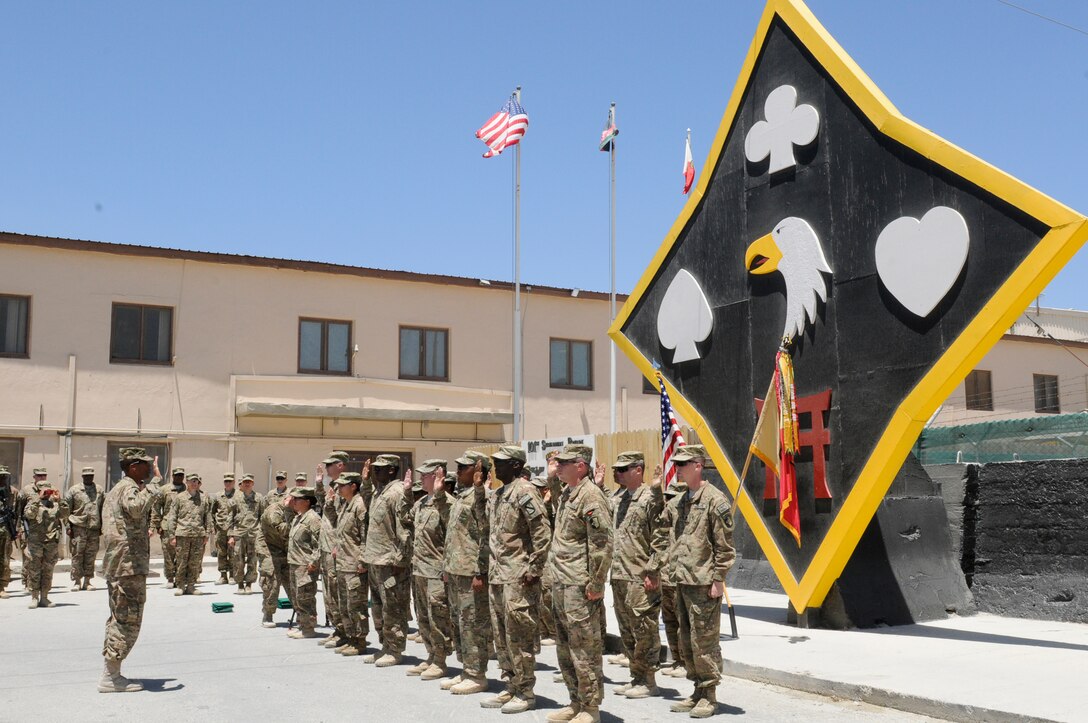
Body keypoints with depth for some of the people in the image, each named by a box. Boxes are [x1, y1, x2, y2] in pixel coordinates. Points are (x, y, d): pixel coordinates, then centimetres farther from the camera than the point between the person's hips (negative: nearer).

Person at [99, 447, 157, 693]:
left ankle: (111, 674, 20)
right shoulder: (129, 487, -14)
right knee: (128, 621, -7)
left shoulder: (118, 488, 18)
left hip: (116, 564, 11)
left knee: (119, 618, 15)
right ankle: (110, 677, -5)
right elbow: (136, 508, -36)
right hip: (129, 564, -11)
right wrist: (148, 488, -25)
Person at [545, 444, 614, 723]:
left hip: (580, 586, -10)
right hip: (561, 585, 10)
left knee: (585, 649, -2)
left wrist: (596, 585, -19)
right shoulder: (567, 494, 15)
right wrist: (556, 579, 19)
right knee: (565, 648, 16)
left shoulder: (590, 495, -15)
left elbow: (602, 543, -19)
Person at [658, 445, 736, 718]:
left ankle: (709, 696, 8)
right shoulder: (678, 503, 13)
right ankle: (698, 691, 24)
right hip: (682, 581, 8)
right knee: (686, 641, 13)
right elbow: (663, 535, 22)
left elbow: (724, 545, -12)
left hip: (703, 583, -8)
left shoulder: (714, 499, -11)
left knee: (704, 641, -3)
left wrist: (718, 579, -14)